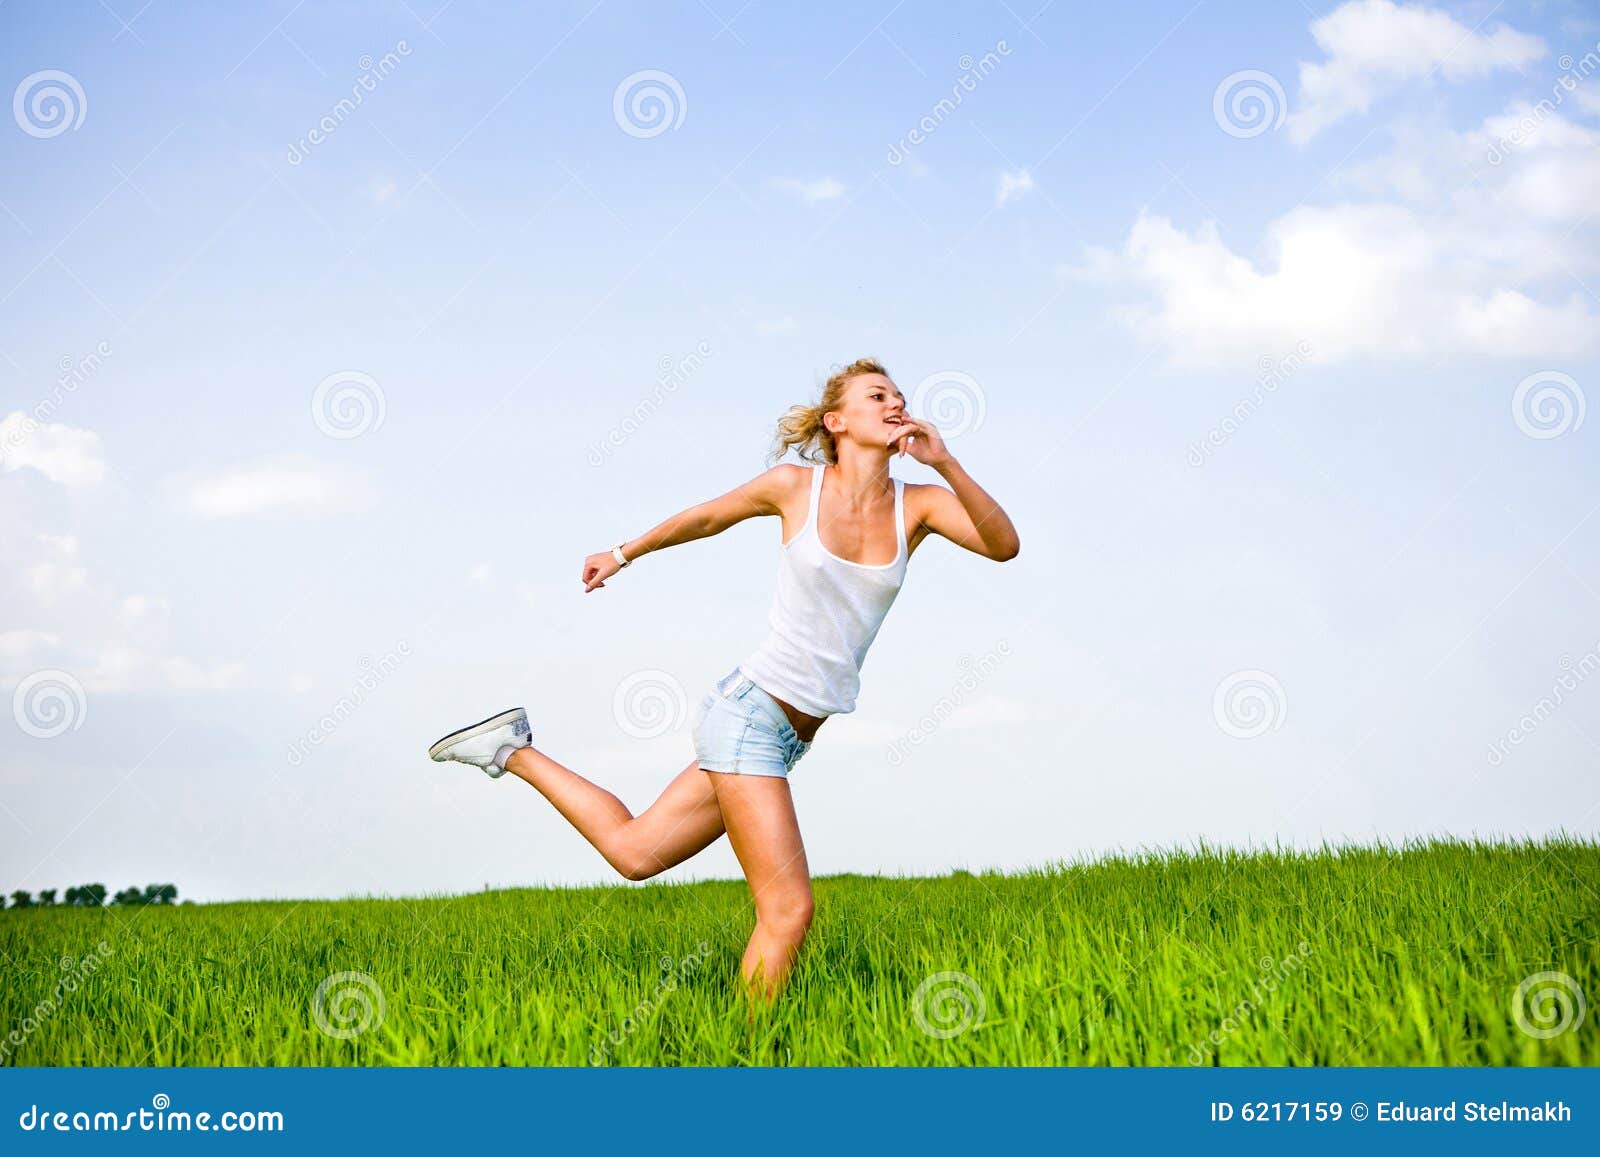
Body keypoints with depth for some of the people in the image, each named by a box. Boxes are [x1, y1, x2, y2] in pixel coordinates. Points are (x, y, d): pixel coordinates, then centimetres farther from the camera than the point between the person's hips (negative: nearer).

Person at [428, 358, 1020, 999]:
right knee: (789, 909, -12)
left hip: (794, 732, 6)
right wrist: (623, 553, 24)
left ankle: (516, 752, 31)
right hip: (749, 710, -6)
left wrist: (944, 461, -25)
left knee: (634, 851, 16)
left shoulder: (919, 505, 2)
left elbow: (1003, 545, -15)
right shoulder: (795, 486, -7)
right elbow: (706, 517, 11)